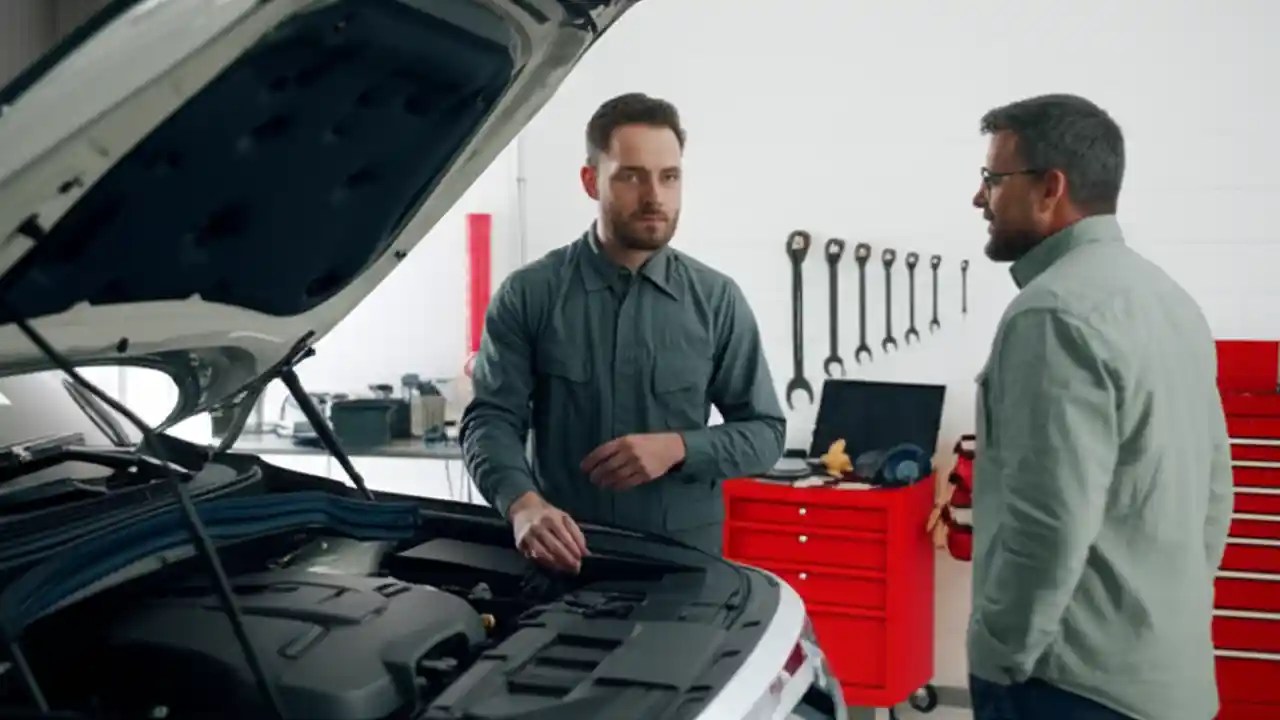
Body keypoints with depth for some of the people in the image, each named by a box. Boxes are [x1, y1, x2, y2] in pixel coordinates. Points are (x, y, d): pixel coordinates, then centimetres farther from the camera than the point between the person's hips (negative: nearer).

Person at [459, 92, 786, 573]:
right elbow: (490, 419, -8)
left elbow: (765, 431, 3)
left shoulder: (717, 300, 1)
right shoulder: (529, 294, -2)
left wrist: (678, 447, -16)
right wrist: (523, 504, -28)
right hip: (563, 557, -1)